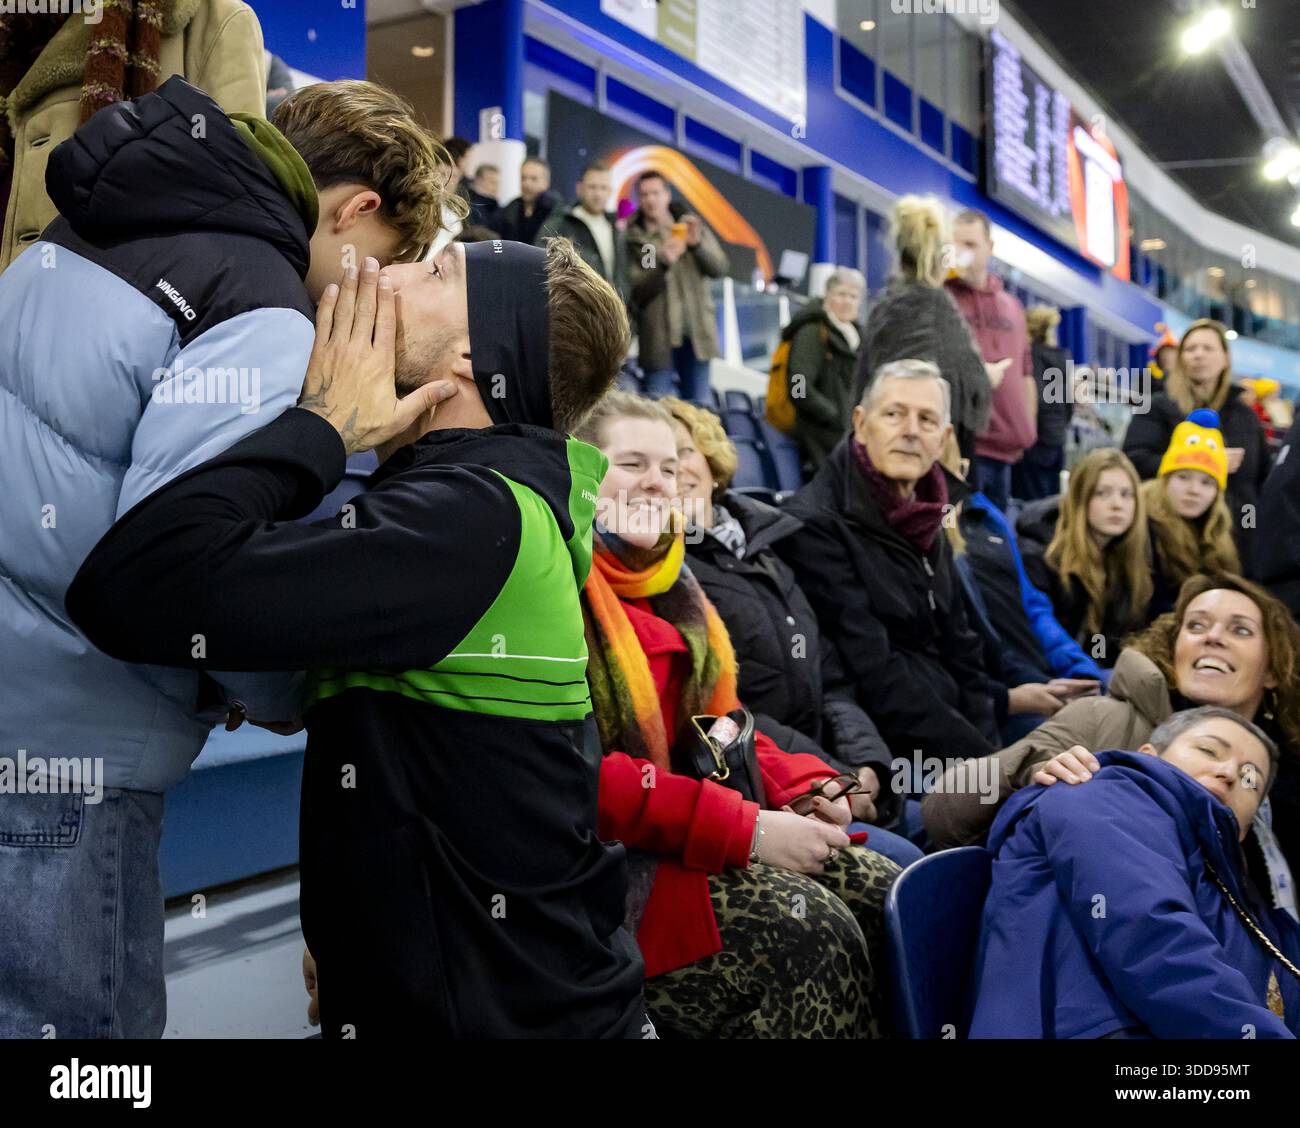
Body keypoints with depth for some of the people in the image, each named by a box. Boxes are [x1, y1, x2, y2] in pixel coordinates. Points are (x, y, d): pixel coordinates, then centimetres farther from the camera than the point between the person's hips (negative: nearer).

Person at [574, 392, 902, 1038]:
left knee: (884, 898, -9)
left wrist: (802, 787, -1)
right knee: (810, 932, -25)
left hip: (688, 827, 8)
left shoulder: (663, 580, 17)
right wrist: (744, 829, -22)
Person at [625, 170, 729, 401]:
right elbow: (635, 290, -9)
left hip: (695, 334, 3)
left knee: (698, 407, 9)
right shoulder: (632, 238, -1)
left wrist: (698, 243, -13)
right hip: (658, 337, -3)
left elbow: (719, 268, 4)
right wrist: (662, 262, -23)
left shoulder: (690, 226, 10)